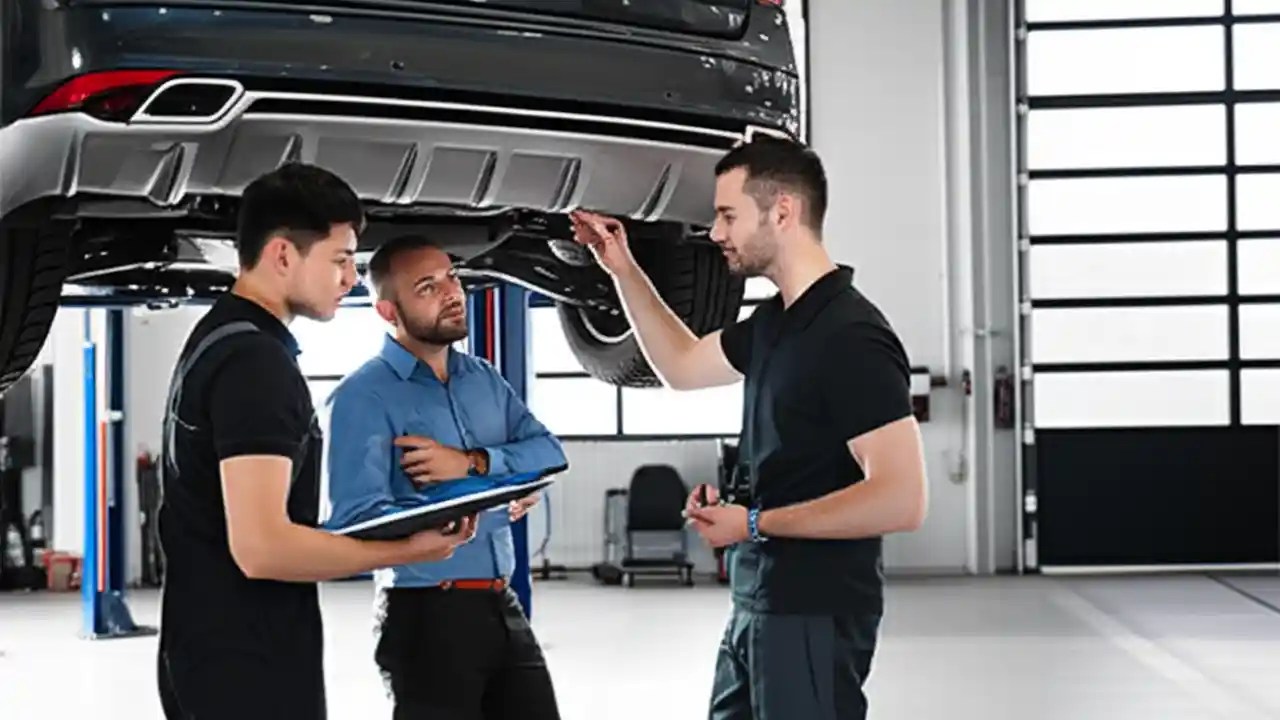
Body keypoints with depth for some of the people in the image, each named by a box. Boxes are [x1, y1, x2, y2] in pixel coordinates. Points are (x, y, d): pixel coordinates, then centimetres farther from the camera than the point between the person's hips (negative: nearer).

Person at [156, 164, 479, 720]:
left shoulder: (220, 338, 13)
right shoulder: (257, 362, -19)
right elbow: (260, 546, -26)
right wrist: (405, 551, -19)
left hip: (216, 652, 10)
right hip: (249, 665, -10)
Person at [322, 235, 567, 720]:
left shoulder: (483, 378, 13)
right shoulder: (363, 398, -11)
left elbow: (549, 453, 2)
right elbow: (358, 523, -21)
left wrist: (474, 463, -16)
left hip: (502, 606, 7)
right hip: (425, 614, -7)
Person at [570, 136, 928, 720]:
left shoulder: (851, 337, -19)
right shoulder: (774, 323, 9)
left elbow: (901, 500, -24)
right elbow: (683, 365, 27)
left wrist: (755, 523, -19)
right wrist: (623, 270, 16)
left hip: (813, 615, -9)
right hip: (756, 604, 9)